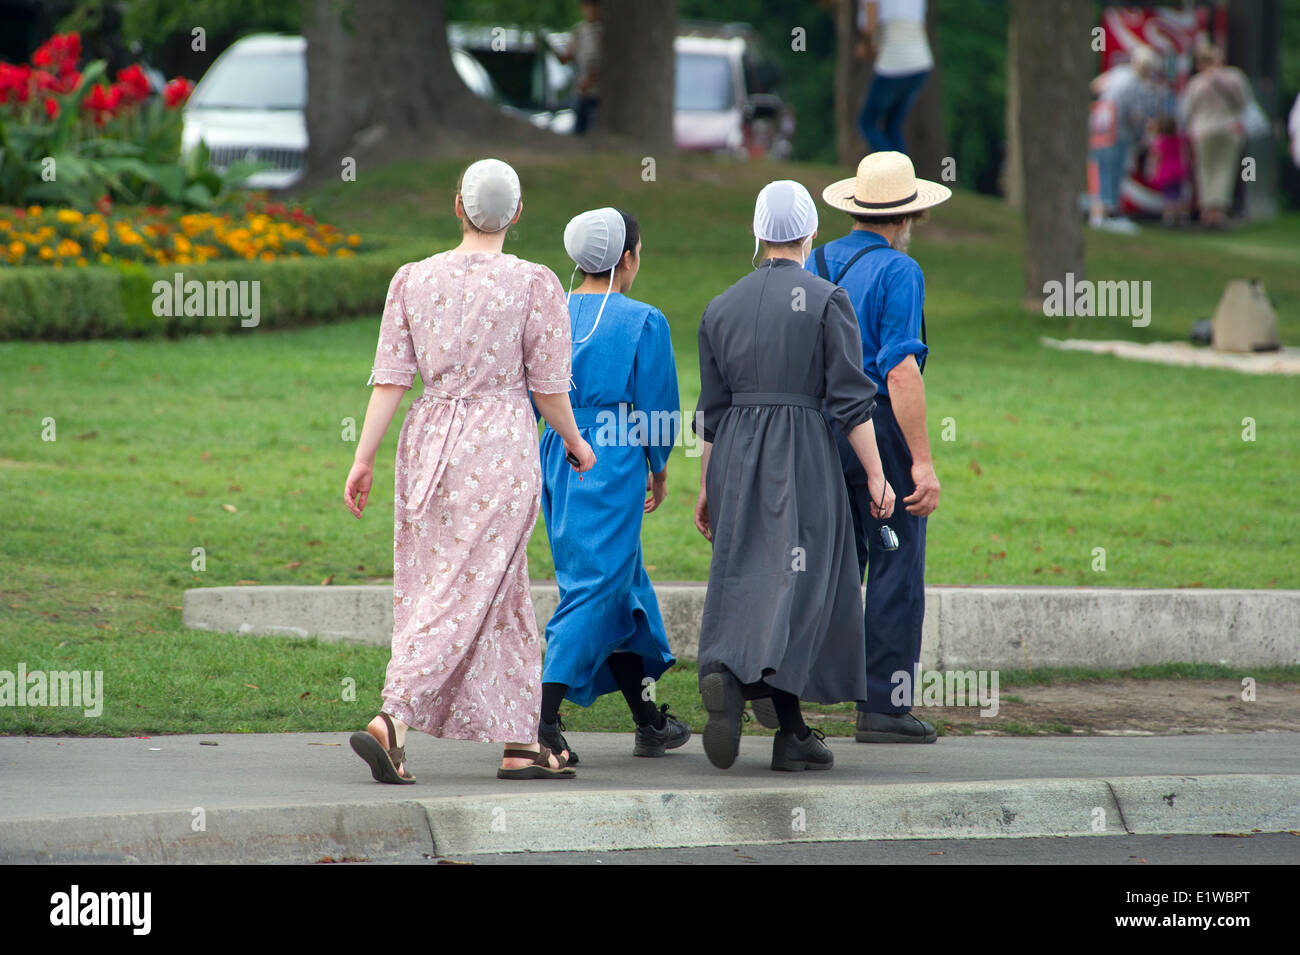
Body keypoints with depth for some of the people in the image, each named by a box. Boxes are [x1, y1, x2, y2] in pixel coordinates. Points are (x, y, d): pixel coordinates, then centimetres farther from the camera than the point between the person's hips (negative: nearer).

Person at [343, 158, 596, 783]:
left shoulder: (413, 280, 3)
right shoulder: (535, 285, -7)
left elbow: (390, 379, 0)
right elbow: (550, 389, -4)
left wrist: (364, 459, 2)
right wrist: (578, 447, 13)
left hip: (429, 443, 5)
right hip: (500, 446, -5)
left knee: (504, 597, 13)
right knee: (466, 593, -4)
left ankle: (518, 744, 16)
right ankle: (391, 720, -20)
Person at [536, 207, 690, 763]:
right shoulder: (643, 322, -8)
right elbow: (657, 406, -4)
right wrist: (658, 472, 11)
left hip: (558, 460, 6)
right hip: (615, 466, -6)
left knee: (623, 587, 17)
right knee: (596, 590, -6)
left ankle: (648, 721, 26)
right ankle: (541, 722, -17)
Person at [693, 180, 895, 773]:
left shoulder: (722, 307, 9)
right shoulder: (826, 300, -4)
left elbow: (712, 410, 11)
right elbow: (850, 399, -8)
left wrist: (708, 488, 17)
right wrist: (876, 475, -3)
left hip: (736, 457, 4)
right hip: (803, 456, -4)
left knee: (744, 579, 7)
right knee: (797, 582, -4)